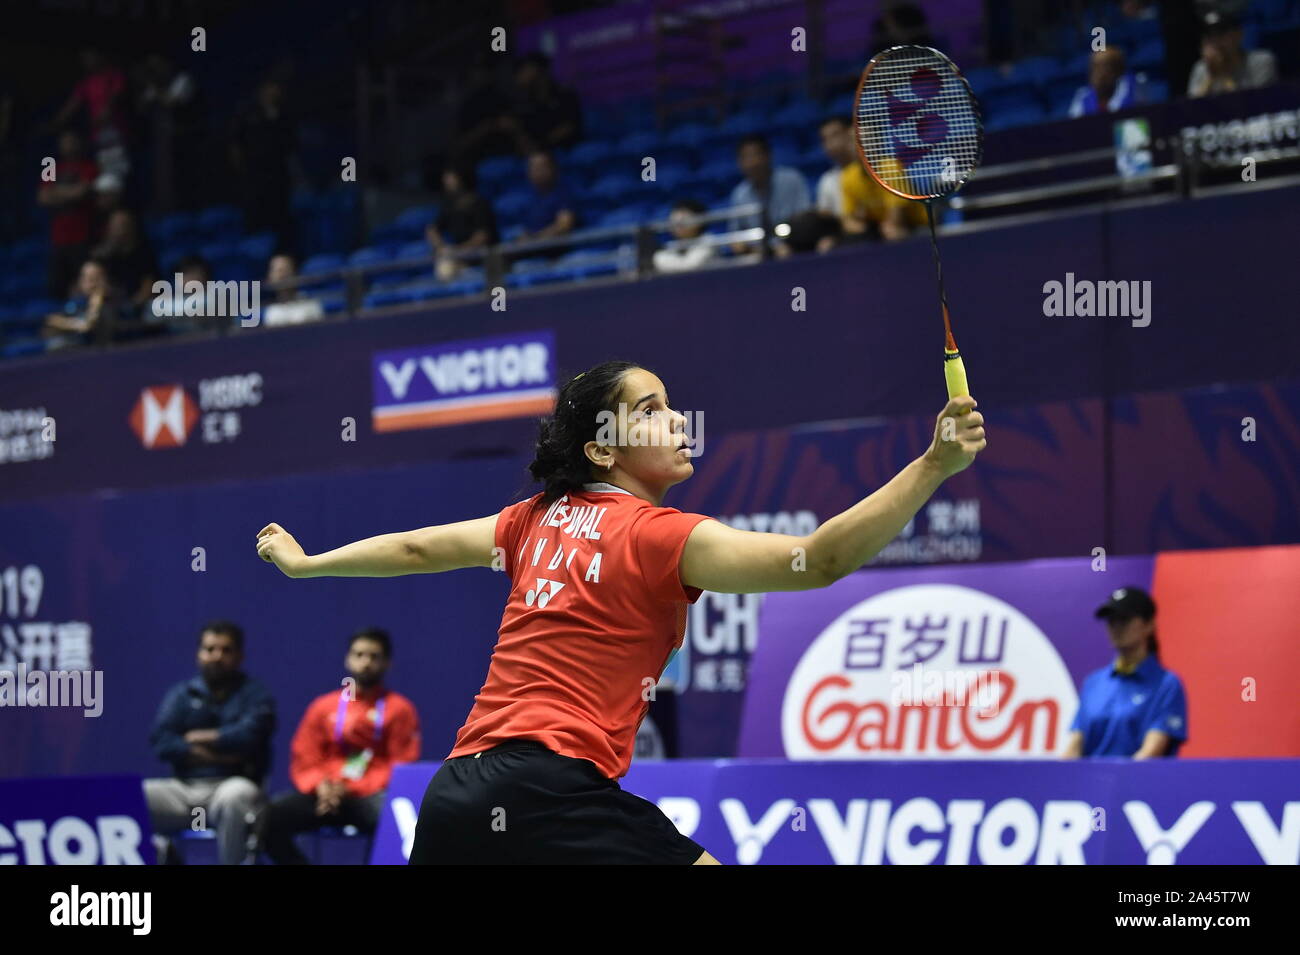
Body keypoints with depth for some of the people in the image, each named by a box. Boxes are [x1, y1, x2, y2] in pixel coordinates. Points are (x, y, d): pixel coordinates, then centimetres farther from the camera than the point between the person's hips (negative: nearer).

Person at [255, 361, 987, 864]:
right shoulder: (658, 535, -4)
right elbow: (818, 560, -16)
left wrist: (305, 562, 47)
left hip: (456, 786, 8)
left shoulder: (539, 520, 16)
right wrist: (935, 465, -21)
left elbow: (416, 549, 30)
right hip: (553, 790, -8)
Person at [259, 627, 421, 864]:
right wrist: (320, 786, -10)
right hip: (327, 793, 3)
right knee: (270, 820, -24)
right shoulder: (324, 706, 17)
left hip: (371, 795, -3)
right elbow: (304, 762, 14)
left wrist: (349, 788, -11)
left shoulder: (400, 708, 8)